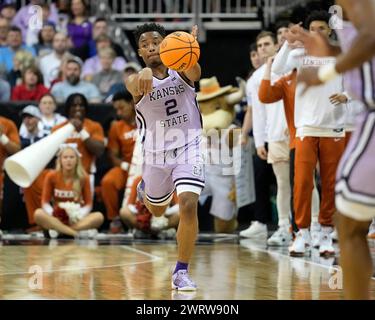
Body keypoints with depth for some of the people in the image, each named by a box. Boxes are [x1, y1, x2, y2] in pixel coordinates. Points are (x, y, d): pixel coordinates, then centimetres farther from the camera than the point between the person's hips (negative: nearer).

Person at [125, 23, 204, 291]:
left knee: (189, 206, -21)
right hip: (157, 153, 1)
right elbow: (134, 85, -39)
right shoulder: (139, 81, -14)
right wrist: (144, 75, -65)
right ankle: (145, 188, 60)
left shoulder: (181, 71, -11)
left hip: (189, 148, -1)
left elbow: (195, 72, -36)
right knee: (157, 211, 22)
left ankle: (182, 271, -8)